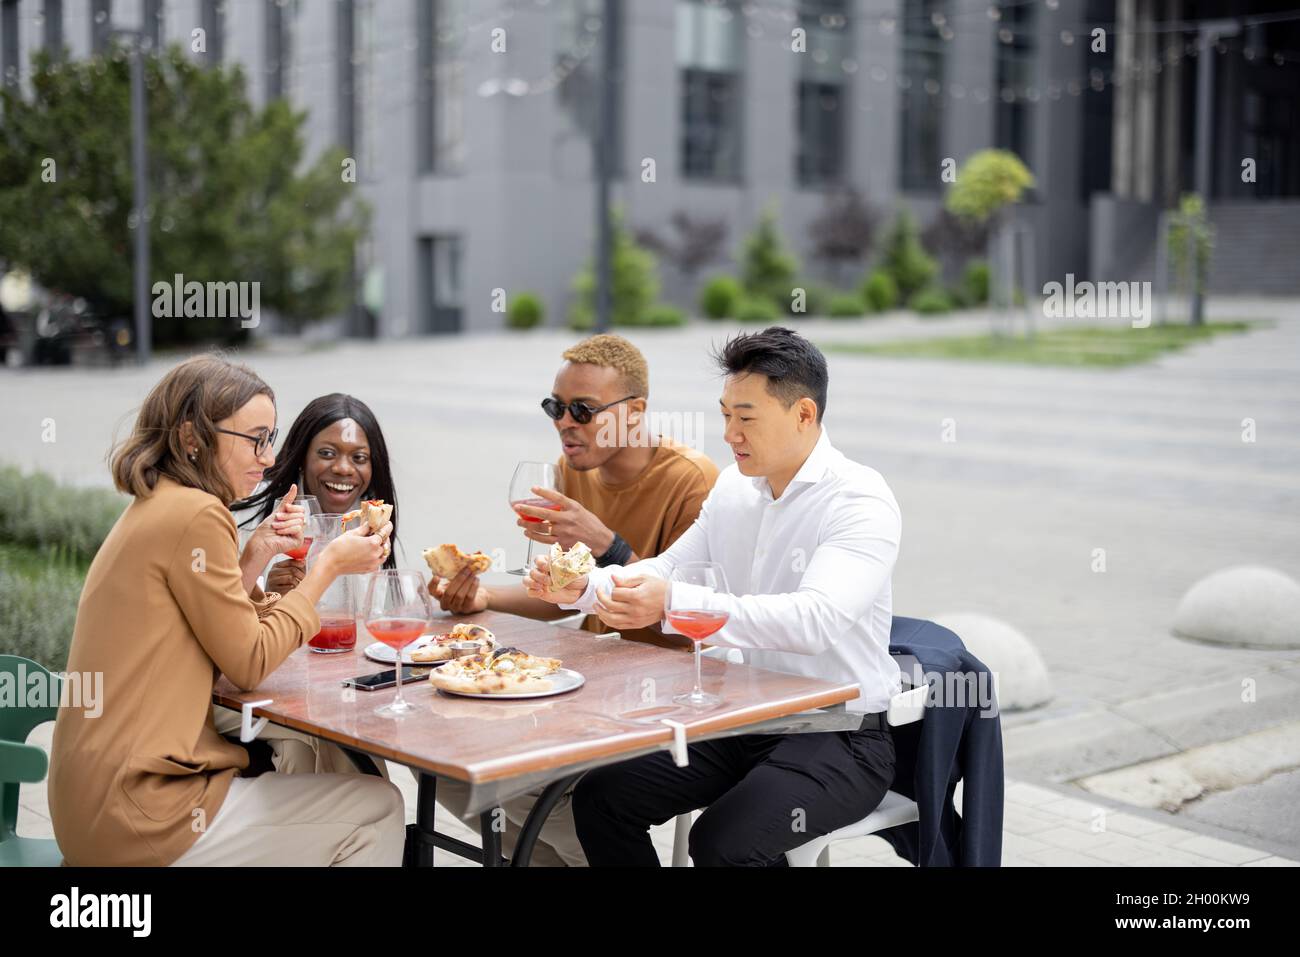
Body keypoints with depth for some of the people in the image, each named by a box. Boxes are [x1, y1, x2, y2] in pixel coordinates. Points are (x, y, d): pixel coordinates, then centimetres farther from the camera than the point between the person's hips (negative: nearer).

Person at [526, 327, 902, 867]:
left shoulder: (860, 502, -17)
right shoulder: (733, 486, 8)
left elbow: (816, 619, -31)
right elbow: (668, 567, 14)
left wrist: (674, 602, -39)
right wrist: (584, 588, -7)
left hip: (838, 738, -7)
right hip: (744, 720, 7)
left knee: (721, 842, -29)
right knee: (598, 798, -5)